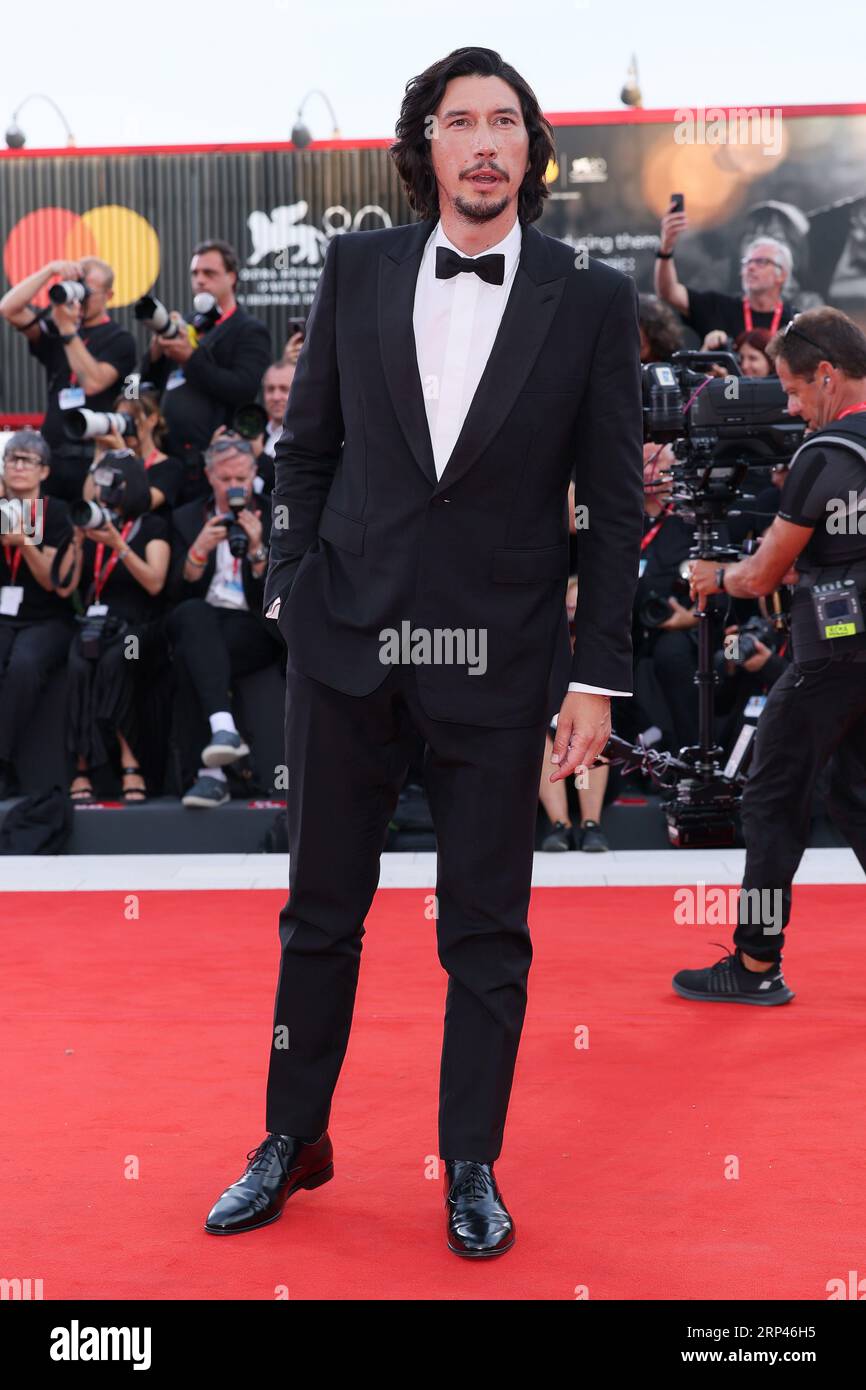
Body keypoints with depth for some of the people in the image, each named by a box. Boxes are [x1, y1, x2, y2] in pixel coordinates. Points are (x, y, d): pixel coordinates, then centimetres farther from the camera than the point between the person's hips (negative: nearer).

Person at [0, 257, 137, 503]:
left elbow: (93, 383, -13)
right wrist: (50, 270, -4)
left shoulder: (120, 339, 2)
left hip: (96, 458, -4)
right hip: (51, 457, 4)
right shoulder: (54, 330, 14)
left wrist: (68, 331, -13)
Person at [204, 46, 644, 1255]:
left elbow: (614, 505, -1)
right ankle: (292, 1143, 29)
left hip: (498, 661, -2)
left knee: (487, 932, 7)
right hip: (346, 646, 2)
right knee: (320, 912, 12)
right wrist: (293, 589, 1)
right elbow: (306, 445, 10)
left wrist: (598, 671, -5)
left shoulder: (591, 301, -1)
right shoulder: (358, 270, 5)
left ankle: (473, 1167, 23)